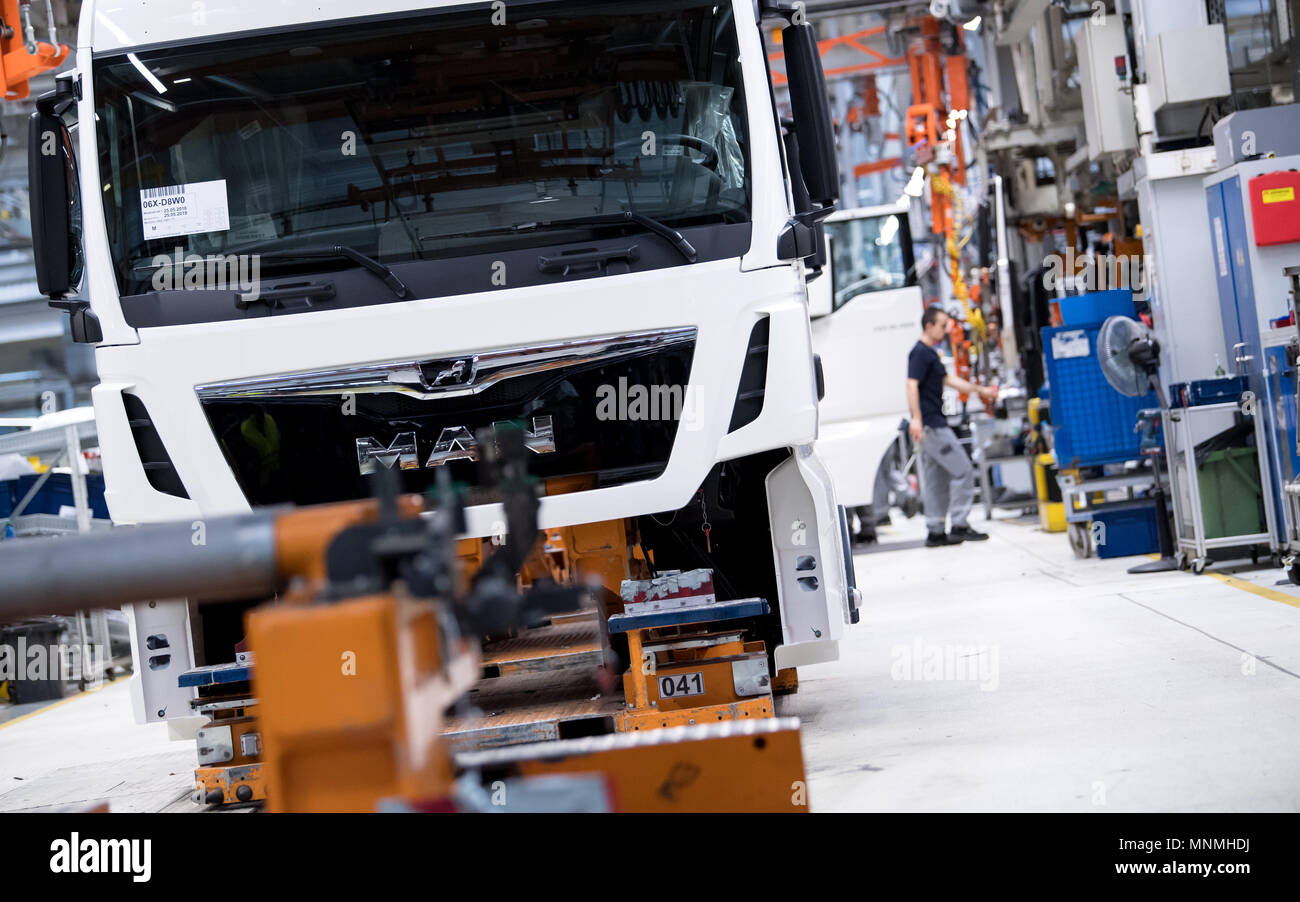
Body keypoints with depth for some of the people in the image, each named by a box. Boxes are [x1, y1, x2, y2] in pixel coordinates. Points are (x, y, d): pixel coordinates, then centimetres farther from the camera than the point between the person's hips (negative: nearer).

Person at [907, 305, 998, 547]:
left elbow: (948, 380, 28)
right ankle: (959, 526, -6)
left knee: (936, 479, 10)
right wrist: (916, 418, -31)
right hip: (931, 424, -10)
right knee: (963, 471, -8)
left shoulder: (930, 354, 20)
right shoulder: (920, 353, -12)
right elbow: (912, 385, -22)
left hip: (933, 425, 10)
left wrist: (980, 390, 30)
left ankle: (936, 532, 12)